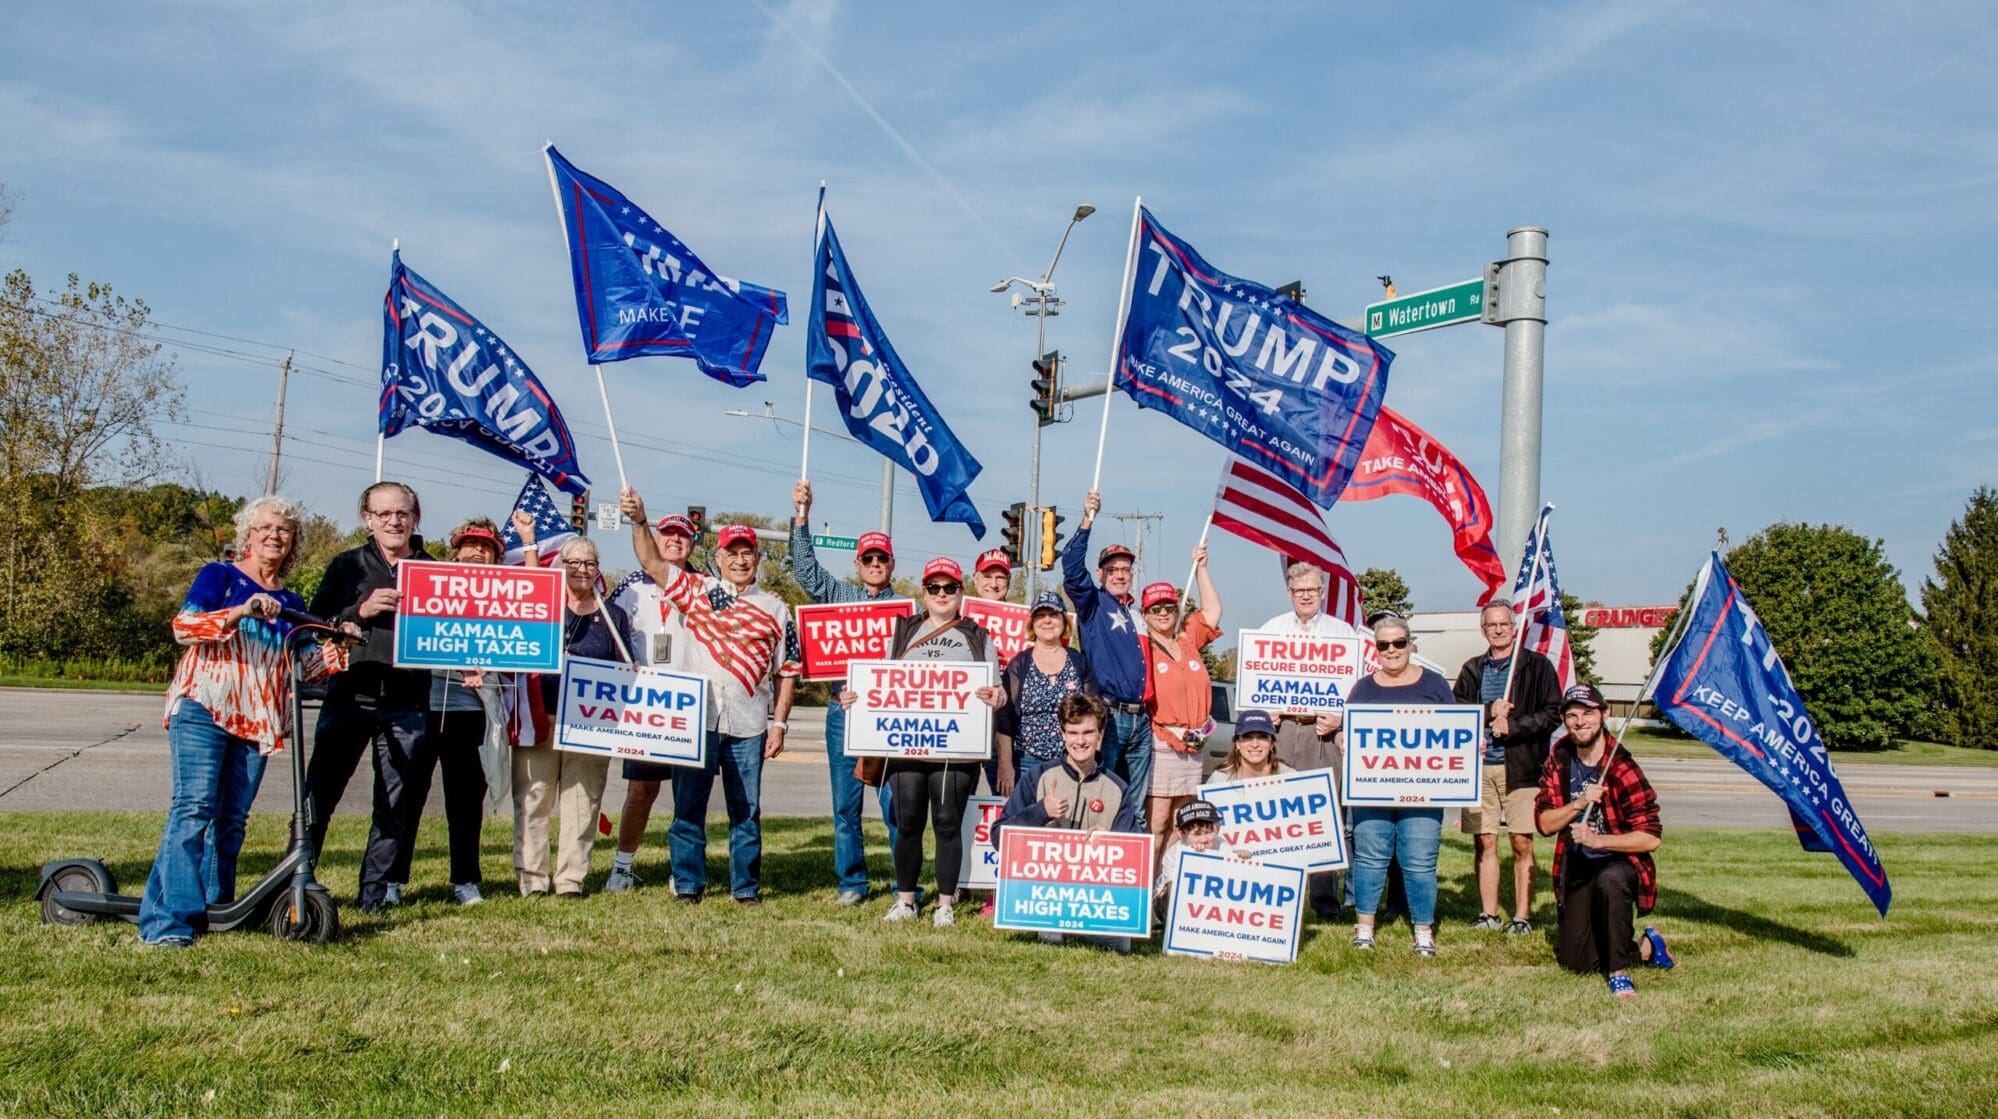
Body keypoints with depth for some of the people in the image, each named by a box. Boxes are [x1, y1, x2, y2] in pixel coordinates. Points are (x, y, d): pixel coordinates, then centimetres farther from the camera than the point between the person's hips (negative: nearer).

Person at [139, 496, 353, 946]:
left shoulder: (291, 602, 19)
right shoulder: (219, 575, 6)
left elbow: (309, 666, 15)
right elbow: (183, 626, -9)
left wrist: (338, 646, -3)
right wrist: (241, 611, -22)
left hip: (257, 721, 5)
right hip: (204, 709, -5)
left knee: (232, 818, 4)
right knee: (194, 807, -15)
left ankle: (215, 907, 13)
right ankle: (168, 920, -17)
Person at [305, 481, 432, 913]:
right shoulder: (347, 565, 9)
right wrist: (360, 610, -13)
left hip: (407, 703, 1)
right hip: (349, 696, 0)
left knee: (395, 801, 4)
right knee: (318, 794, 1)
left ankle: (376, 891, 14)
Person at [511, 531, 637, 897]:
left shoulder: (613, 616, 13)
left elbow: (626, 672, 13)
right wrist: (528, 540, -13)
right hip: (539, 718, -1)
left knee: (581, 803, 2)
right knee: (533, 800, 0)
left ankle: (571, 879, 9)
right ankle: (531, 878, 6)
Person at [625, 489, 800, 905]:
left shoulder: (775, 609, 8)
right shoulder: (695, 590, 7)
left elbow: (788, 670, 7)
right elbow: (652, 562, -2)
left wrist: (779, 722, 1)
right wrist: (639, 522, -16)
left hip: (748, 726, 1)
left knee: (746, 810, 6)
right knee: (688, 806, 4)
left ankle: (746, 886, 16)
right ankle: (687, 883, 15)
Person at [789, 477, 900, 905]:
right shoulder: (839, 595, 13)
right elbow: (805, 568, 3)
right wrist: (801, 518, -5)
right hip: (844, 712, 2)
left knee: (895, 803, -4)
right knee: (845, 805, 7)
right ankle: (852, 883, 17)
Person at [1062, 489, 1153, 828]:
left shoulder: (1138, 613, 20)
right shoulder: (1093, 604, 3)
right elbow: (1072, 568, -16)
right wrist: (1086, 521, -25)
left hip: (1141, 719, 6)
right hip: (1108, 717, -6)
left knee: (1136, 807, 10)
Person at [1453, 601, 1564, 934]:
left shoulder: (1537, 666, 3)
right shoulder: (1472, 670, 13)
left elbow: (1553, 714, -3)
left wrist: (1511, 725, -12)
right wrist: (1488, 712, -10)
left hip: (1521, 767, -3)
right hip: (1479, 767, 3)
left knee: (1522, 843, -2)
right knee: (1484, 842, 4)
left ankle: (1522, 916, 5)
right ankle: (1489, 913, 12)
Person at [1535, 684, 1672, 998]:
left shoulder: (1622, 768, -19)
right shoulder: (1558, 760, -3)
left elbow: (1651, 838, -20)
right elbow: (1544, 823, -6)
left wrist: (1597, 840, -30)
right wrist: (1579, 803, -23)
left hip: (1620, 863, -5)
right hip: (1577, 870, 5)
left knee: (1610, 880, -41)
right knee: (1575, 962, 1)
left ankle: (1619, 971, -22)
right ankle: (1646, 947, 28)